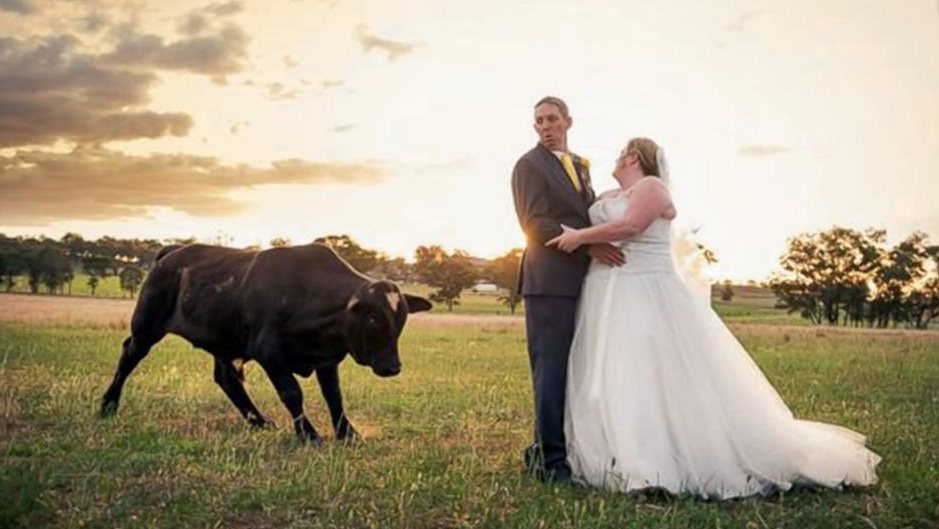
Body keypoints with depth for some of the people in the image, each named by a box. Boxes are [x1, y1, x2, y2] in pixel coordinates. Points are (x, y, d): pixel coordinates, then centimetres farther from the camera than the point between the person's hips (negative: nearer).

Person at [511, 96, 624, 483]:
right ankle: (550, 459, 0)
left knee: (574, 371, 10)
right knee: (552, 370, -6)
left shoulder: (579, 165, 21)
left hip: (581, 280, 8)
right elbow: (535, 223, -14)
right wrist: (589, 246, -20)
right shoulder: (530, 165, -4)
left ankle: (546, 450, 18)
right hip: (550, 281, -8)